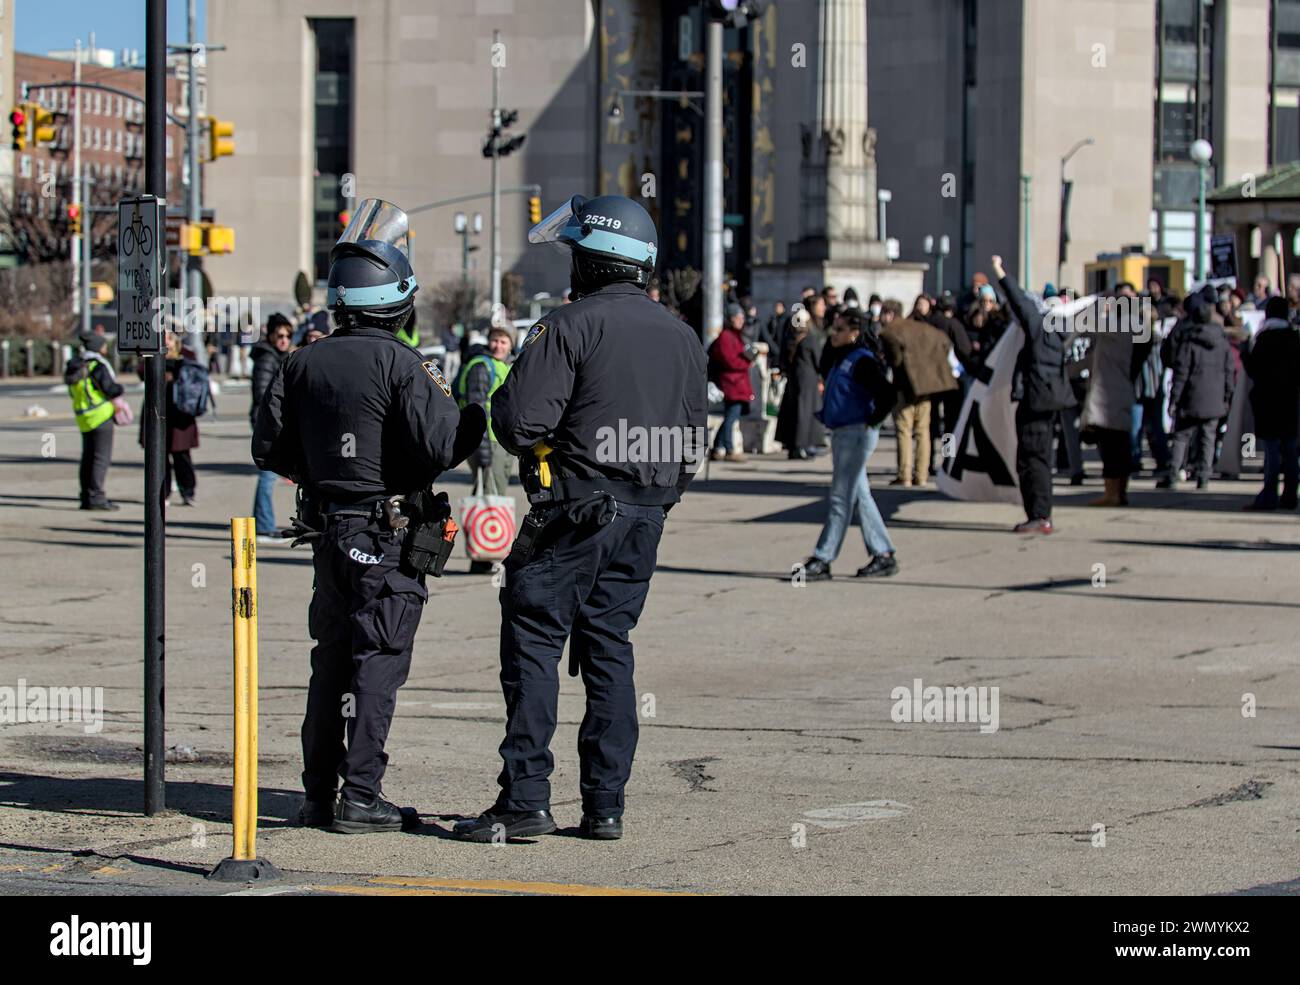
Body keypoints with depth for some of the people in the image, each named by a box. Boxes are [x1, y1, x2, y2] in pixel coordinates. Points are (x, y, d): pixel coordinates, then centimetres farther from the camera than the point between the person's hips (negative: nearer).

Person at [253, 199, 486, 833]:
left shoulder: (304, 363, 4)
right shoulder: (401, 364, -13)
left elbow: (269, 448, 7)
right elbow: (440, 447, -20)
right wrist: (477, 417, -1)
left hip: (328, 532, 6)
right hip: (389, 538, -6)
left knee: (331, 658, 14)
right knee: (378, 662, -2)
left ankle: (318, 795, 17)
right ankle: (359, 798, -4)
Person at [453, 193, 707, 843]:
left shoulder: (570, 326, -11)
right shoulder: (682, 337, 12)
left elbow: (520, 423, -16)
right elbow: (693, 441, 16)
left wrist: (504, 400, 6)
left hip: (574, 514, -7)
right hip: (644, 520, 7)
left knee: (533, 644, -2)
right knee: (609, 648, 11)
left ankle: (525, 799, -6)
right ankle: (605, 805, 8)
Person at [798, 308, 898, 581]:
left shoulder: (862, 361, -15)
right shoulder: (839, 358, 12)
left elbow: (887, 394, -23)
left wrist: (871, 421, -15)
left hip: (857, 433, -10)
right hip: (841, 433, 10)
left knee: (840, 498, -6)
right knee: (859, 497, 13)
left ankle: (822, 561, -5)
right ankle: (885, 555, 18)